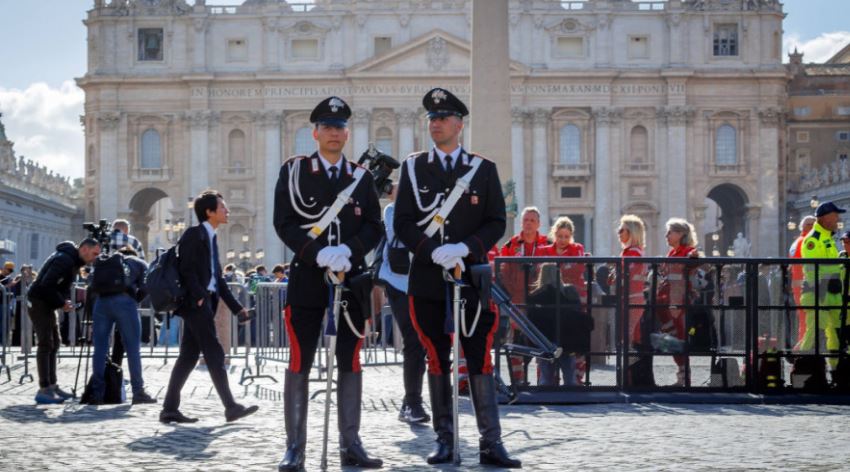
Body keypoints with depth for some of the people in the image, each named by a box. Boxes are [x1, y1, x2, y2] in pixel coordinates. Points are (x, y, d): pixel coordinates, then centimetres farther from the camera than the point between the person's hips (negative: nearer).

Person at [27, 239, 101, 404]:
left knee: (54, 343, 12)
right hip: (38, 302, -10)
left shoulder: (74, 261, 11)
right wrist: (63, 303, -19)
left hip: (48, 304, 10)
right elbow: (46, 285, -28)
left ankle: (51, 386, 18)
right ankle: (44, 390, -12)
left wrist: (66, 300, 1)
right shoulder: (64, 259, -21)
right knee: (46, 344, -12)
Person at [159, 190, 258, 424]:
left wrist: (236, 307, 16)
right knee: (214, 354, -8)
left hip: (206, 301, 9)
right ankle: (230, 407, -6)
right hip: (196, 302, -9)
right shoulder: (194, 234, -8)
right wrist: (199, 296, -23)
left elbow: (217, 277, 20)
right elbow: (187, 269, -16)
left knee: (189, 356, 8)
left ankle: (170, 409, 10)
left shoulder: (210, 237, 20)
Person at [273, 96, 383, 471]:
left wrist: (348, 250, -14)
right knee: (299, 363, -3)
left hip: (352, 278, 3)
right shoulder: (294, 171, 3)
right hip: (306, 277, -3)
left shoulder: (361, 177, 11)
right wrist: (319, 254, -18)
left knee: (350, 362, 5)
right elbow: (284, 222, -5)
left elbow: (374, 226, 5)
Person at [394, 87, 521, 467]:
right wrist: (434, 252, -14)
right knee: (437, 361, 5)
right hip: (428, 280, 1)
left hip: (472, 277, -1)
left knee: (480, 360, -3)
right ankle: (444, 440, 12)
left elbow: (496, 222, 2)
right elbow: (403, 223, 2)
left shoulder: (483, 169, 6)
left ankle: (490, 443, -1)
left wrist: (464, 248, -14)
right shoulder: (413, 168, 7)